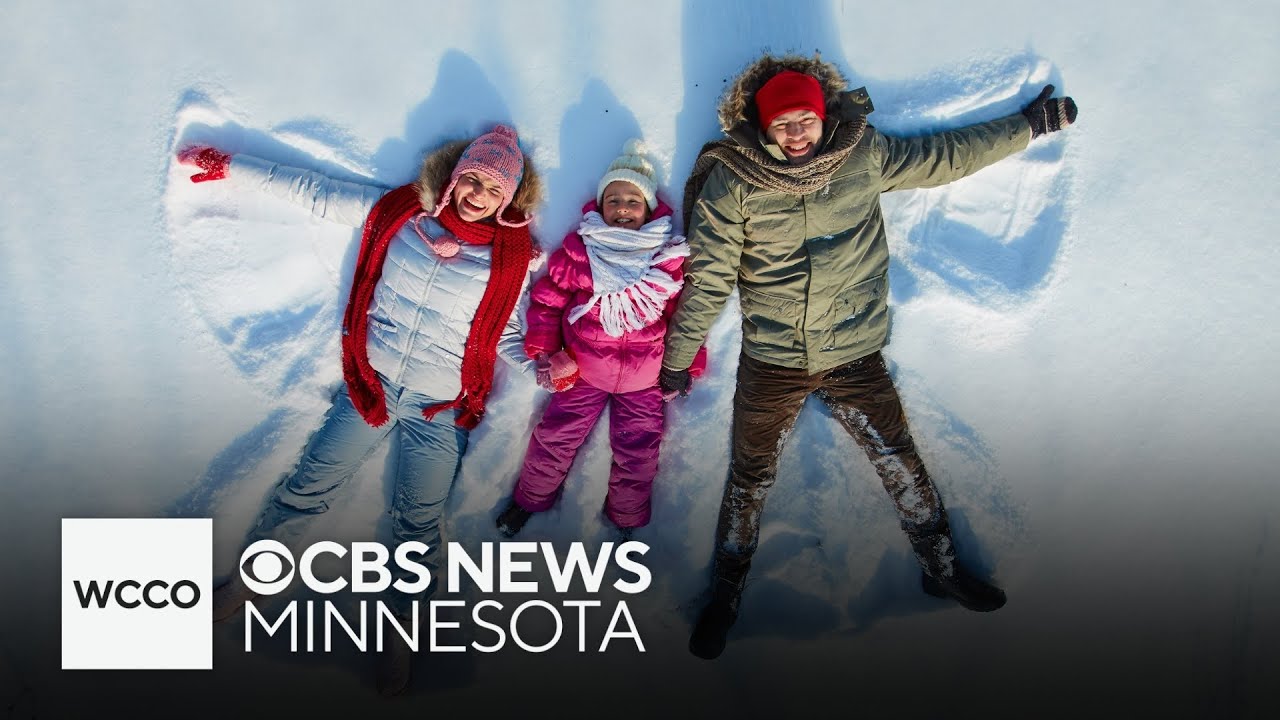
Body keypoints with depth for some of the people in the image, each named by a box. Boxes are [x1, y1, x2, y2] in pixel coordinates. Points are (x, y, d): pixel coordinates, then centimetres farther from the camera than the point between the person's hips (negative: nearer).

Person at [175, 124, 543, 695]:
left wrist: (539, 369, -17)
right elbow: (315, 194, 2)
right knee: (307, 489, 7)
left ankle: (399, 630, 27)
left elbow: (505, 335, 2)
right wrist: (226, 167, 3)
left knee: (418, 522, 10)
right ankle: (248, 580, 27)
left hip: (441, 410, -1)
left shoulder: (511, 256, -6)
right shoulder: (399, 212, -3)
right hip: (371, 386, 1)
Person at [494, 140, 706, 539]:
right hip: (581, 370, 0)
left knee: (638, 454, 10)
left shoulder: (672, 257, -9)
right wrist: (544, 350, -6)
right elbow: (547, 299, 0)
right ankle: (530, 499, 36)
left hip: (645, 380, 0)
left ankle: (626, 519, 36)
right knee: (555, 439, 9)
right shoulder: (578, 248, -10)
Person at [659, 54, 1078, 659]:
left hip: (856, 356, 2)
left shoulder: (864, 156, -5)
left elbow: (947, 156, 10)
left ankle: (940, 567, 37)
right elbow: (708, 278, -7)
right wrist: (678, 358, -2)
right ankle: (725, 596, 32)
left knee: (901, 465, 13)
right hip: (769, 364, -1)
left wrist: (1031, 123, 17)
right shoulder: (732, 179, -12)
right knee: (750, 479, 11)